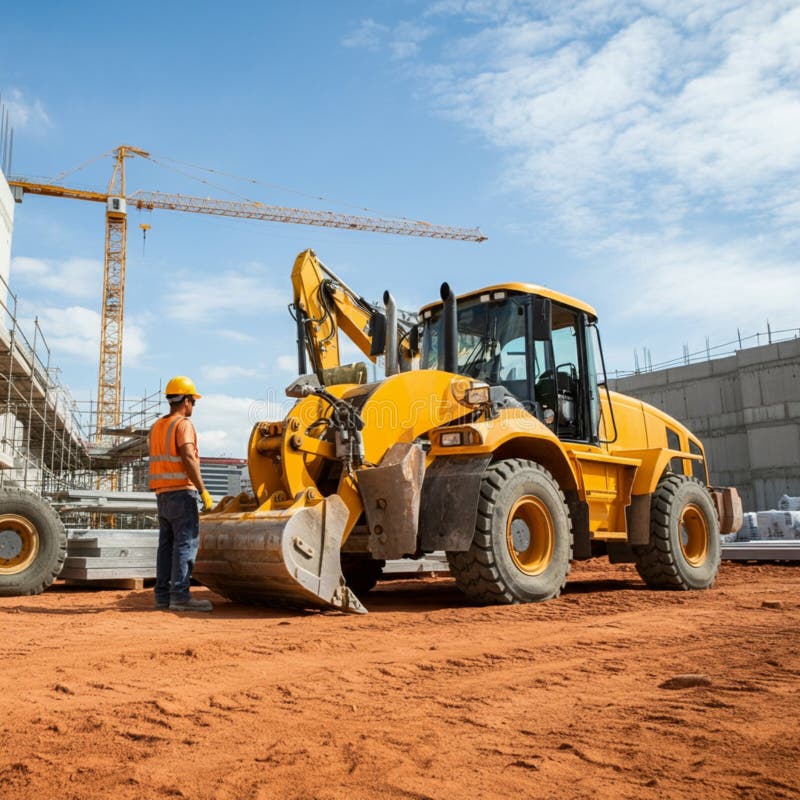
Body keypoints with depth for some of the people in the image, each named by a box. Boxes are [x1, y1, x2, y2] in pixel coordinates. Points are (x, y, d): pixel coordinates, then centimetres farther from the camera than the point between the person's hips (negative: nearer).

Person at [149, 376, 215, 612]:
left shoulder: (157, 426, 17)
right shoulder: (183, 424, -10)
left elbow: (158, 461, 18)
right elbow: (188, 459, -22)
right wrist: (203, 491, -20)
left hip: (162, 493, 9)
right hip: (182, 491, -9)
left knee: (167, 544, 10)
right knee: (186, 543, -8)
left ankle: (163, 595, 12)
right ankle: (180, 595, -11)